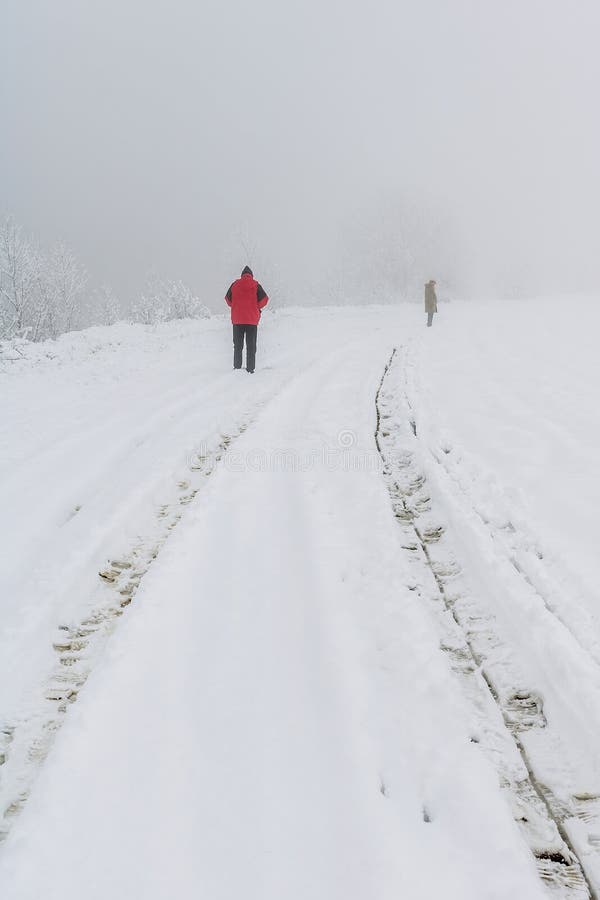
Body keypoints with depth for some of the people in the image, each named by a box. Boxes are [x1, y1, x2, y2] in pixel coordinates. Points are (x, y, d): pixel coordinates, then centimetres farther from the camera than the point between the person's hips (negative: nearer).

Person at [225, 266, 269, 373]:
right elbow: (264, 299, -3)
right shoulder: (256, 285, -2)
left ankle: (237, 367, 9)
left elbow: (228, 299, 8)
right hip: (252, 320, -1)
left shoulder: (235, 284, 3)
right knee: (251, 346, 4)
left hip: (237, 319, 1)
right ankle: (250, 369, -1)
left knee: (237, 345, 11)